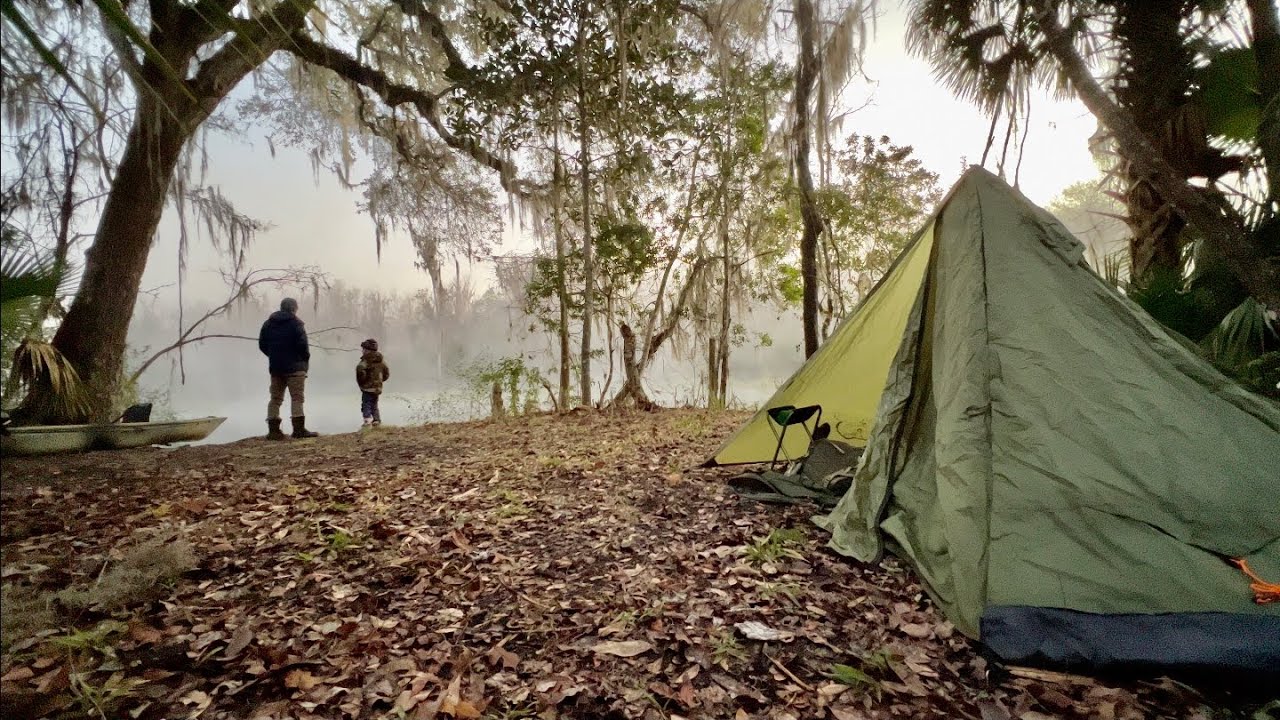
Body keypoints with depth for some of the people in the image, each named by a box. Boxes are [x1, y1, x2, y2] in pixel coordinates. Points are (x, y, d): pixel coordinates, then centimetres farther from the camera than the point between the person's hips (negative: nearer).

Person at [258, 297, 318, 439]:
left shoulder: (268, 323, 12)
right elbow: (302, 344, -15)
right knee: (297, 397, -6)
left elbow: (262, 345, 11)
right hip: (294, 366, -6)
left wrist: (274, 356, 18)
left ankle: (273, 430, 9)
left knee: (275, 398, 10)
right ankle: (299, 429, -12)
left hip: (275, 367, 6)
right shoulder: (295, 323, -8)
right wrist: (306, 358, 1)